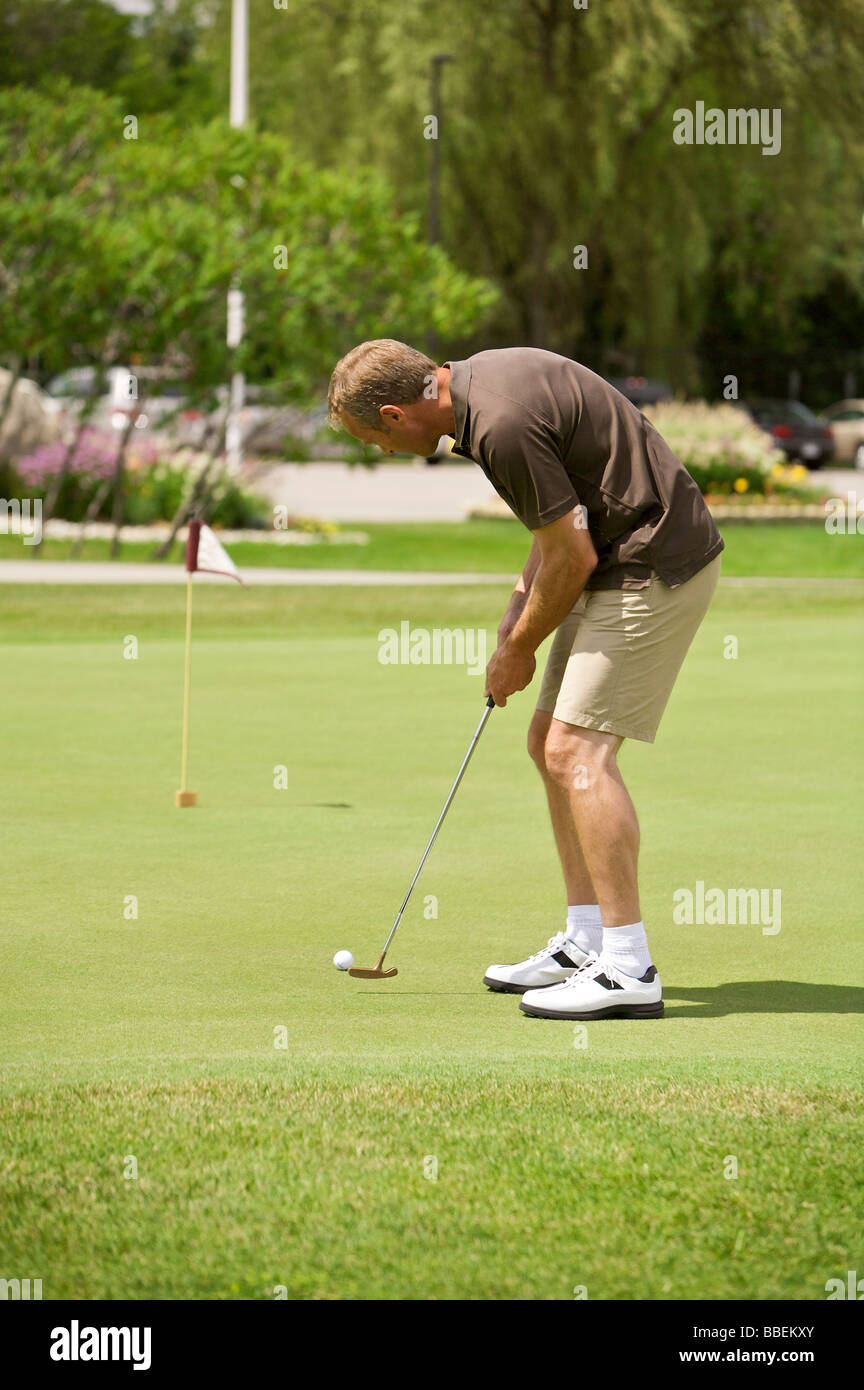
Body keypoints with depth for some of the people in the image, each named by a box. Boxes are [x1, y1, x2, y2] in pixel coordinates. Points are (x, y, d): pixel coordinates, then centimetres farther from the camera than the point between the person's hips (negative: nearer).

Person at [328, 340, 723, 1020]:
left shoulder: (503, 426, -24)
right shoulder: (479, 376, 8)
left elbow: (573, 555, -18)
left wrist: (519, 648, -4)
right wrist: (521, 602, 11)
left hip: (654, 567, -11)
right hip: (624, 563, 11)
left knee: (578, 752, -14)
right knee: (552, 741, 13)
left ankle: (628, 969, -15)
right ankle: (586, 943, 18)